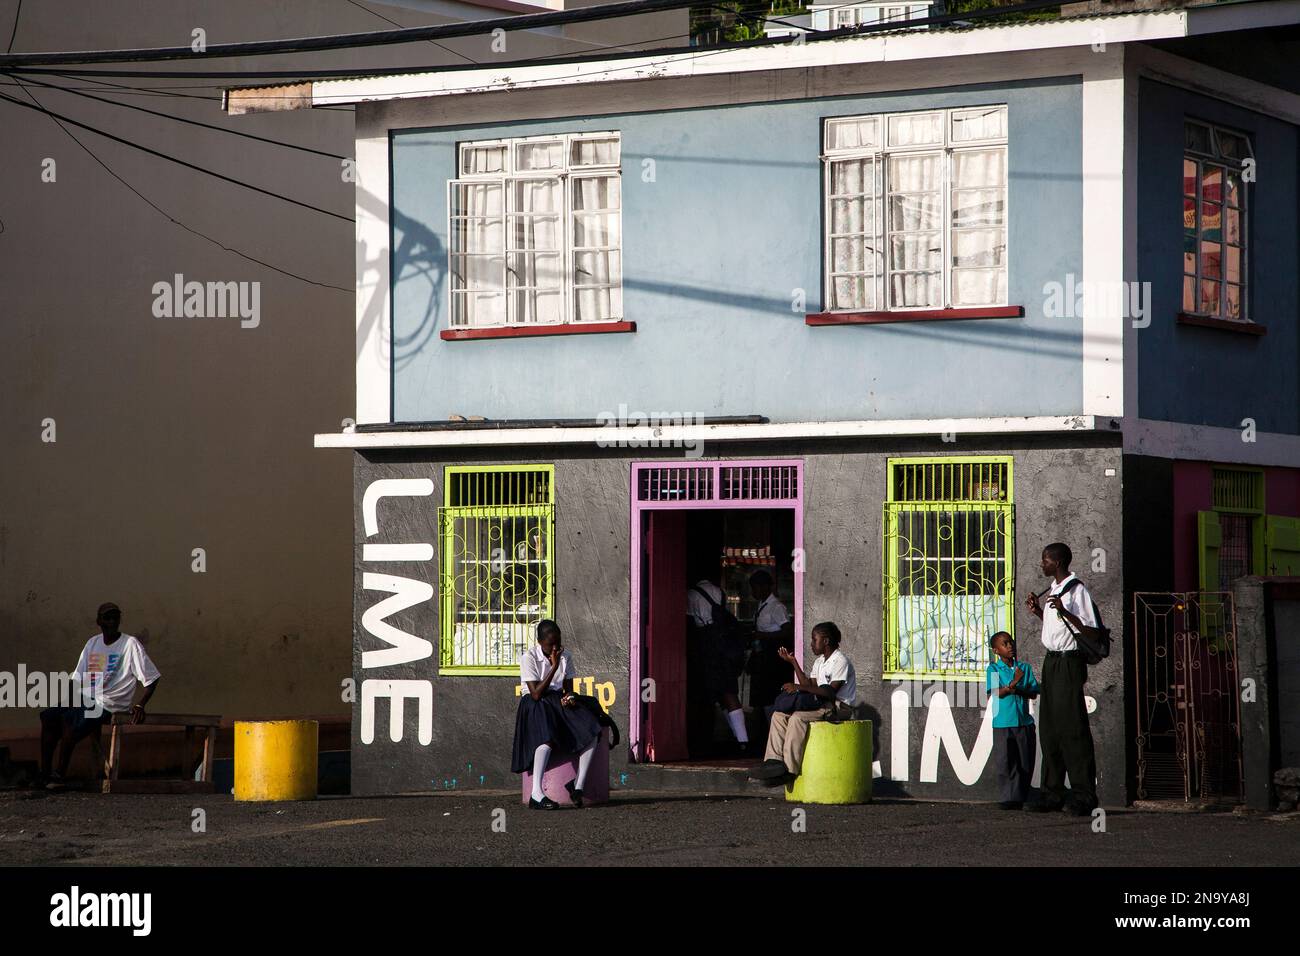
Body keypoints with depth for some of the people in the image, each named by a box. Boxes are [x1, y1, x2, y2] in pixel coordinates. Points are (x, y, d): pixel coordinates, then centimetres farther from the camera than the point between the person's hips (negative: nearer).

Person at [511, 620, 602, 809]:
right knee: (547, 736, -38)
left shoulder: (565, 657, 8)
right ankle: (536, 795, -44)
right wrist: (554, 667, -19)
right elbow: (536, 694, -16)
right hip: (535, 706, -5)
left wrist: (569, 697, -16)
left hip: (558, 702, 5)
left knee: (591, 730, -22)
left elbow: (568, 688, 9)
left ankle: (579, 785, -20)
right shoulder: (529, 659, -9)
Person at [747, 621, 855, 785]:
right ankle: (774, 760, -14)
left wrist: (799, 687, -23)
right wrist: (793, 662, 8)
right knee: (779, 715, -5)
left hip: (839, 707, -10)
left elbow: (830, 692, -22)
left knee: (798, 718, -31)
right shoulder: (819, 661, 17)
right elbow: (810, 686, 9)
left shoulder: (840, 661, -13)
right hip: (822, 705, 10)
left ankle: (789, 768, -32)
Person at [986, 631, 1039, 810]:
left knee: (1025, 763, 3)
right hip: (1003, 723, -3)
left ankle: (1021, 798, 10)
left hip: (1024, 721, 3)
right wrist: (1013, 683, -22)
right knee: (1005, 763, -3)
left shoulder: (1025, 667, 9)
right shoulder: (993, 669, 1)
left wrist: (1017, 690, -12)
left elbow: (1034, 693, 5)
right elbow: (994, 693, -11)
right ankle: (1010, 798, 2)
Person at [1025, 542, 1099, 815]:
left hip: (1069, 662, -9)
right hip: (1051, 660, 9)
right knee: (1049, 728, 9)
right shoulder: (1053, 589, 17)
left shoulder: (1077, 590, -12)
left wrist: (1063, 611, -25)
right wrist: (1038, 612, 14)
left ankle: (1083, 795, -7)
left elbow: (1090, 629, -17)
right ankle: (1053, 793, 14)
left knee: (1072, 728, -9)